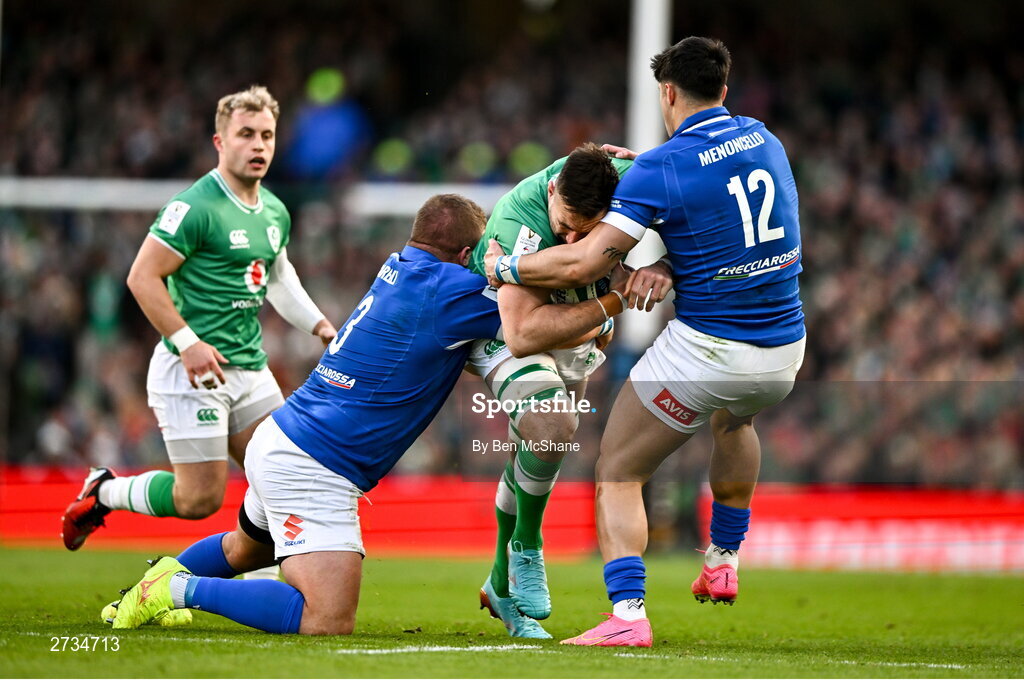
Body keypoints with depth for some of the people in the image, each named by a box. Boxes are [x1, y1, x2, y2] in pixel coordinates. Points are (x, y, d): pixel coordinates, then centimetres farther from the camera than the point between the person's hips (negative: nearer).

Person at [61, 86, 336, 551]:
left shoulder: (275, 212, 12)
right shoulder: (195, 208, -15)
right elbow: (142, 277, -17)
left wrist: (319, 326, 19)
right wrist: (188, 343, -22)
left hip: (249, 368, 8)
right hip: (190, 372, -8)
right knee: (200, 498, -8)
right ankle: (103, 494, 14)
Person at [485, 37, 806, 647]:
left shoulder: (663, 167, -14)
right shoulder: (765, 141, 5)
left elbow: (584, 262, -18)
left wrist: (504, 266, -4)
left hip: (705, 349, -6)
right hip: (785, 352, 6)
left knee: (618, 473, 5)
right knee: (736, 418, 40)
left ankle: (628, 614, -11)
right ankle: (722, 565, 41)